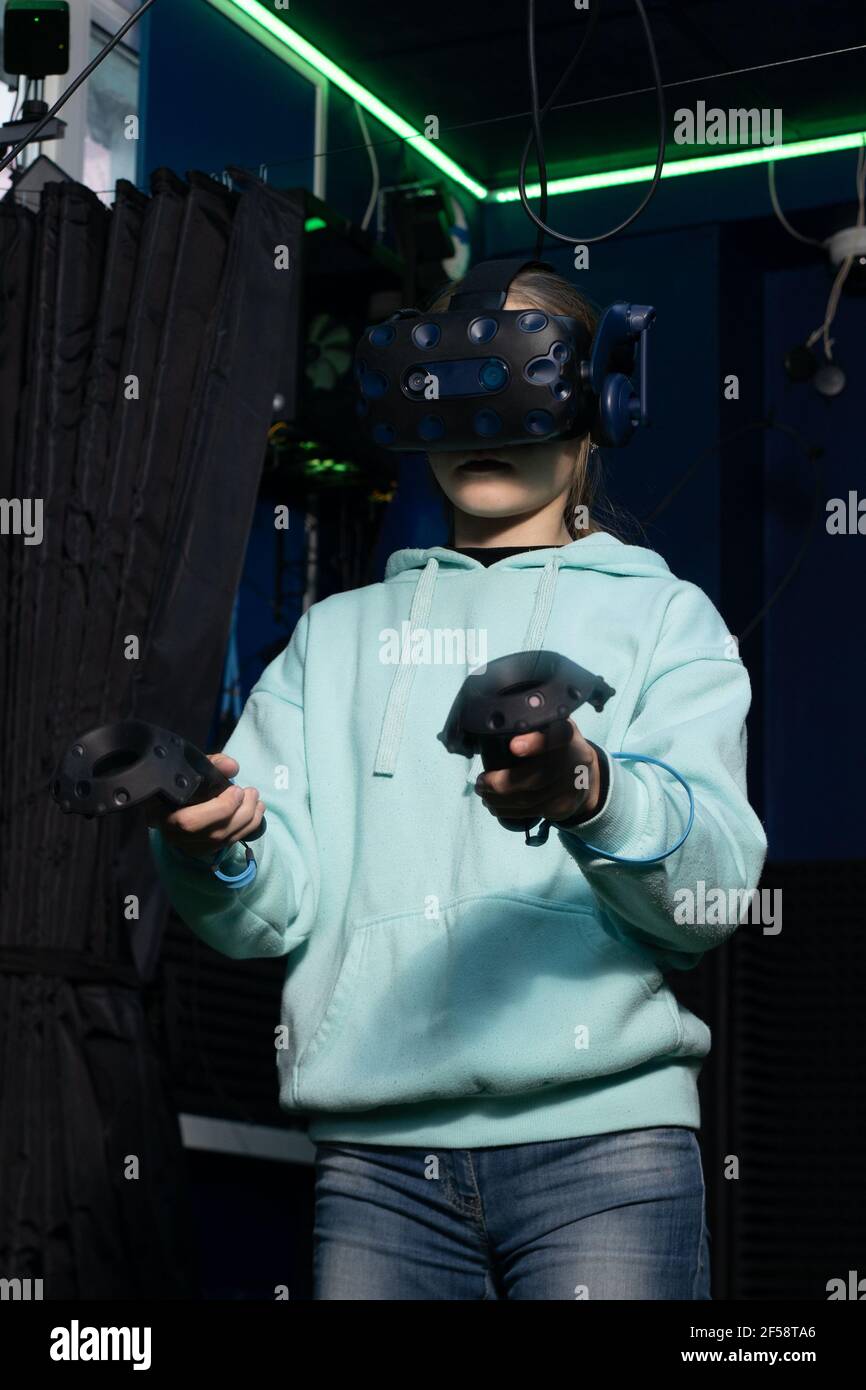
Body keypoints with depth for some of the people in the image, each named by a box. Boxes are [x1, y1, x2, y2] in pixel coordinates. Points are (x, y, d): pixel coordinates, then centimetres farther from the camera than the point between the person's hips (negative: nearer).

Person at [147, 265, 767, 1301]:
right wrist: (213, 844, -16)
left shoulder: (661, 614, 12)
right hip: (375, 1150, 2)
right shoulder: (339, 634, 21)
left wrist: (590, 793, -26)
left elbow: (714, 885, -5)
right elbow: (274, 904, 6)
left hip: (599, 1138, -2)